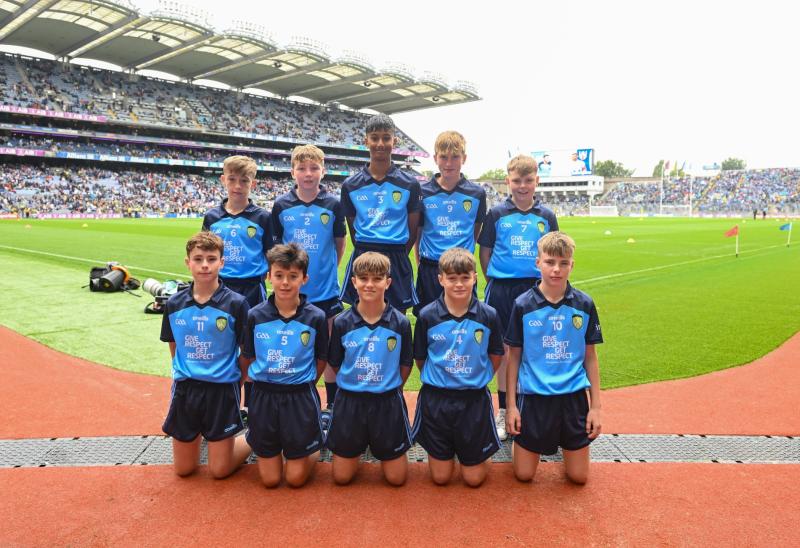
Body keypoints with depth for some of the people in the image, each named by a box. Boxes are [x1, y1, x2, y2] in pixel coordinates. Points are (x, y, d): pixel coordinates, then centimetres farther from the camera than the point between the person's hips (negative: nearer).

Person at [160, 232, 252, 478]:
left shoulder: (236, 304, -12)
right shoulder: (174, 304, -1)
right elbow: (174, 348, 12)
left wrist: (237, 381, 0)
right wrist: (186, 373, 12)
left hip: (222, 390, -3)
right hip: (185, 388, 4)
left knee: (219, 470, 4)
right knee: (183, 469, 16)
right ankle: (199, 432, 45)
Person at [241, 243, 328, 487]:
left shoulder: (316, 317, -10)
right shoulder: (255, 316, -6)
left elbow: (321, 361, 1)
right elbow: (250, 358, 5)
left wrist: (301, 385, 4)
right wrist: (266, 383, 1)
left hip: (301, 396, -1)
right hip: (263, 396, 2)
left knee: (296, 478, 5)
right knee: (270, 479, 11)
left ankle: (314, 445, 33)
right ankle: (272, 447, 40)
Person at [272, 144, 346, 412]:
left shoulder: (333, 204, -3)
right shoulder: (281, 205, -1)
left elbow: (339, 244, 7)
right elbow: (276, 244, 8)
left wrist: (327, 270, 5)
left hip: (325, 290, -1)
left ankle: (331, 404, 23)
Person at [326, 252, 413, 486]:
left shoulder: (400, 322, -10)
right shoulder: (342, 322, -8)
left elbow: (405, 366, 1)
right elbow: (335, 365, 3)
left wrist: (387, 387, 5)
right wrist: (356, 385, 4)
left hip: (388, 401, 0)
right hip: (350, 401, 1)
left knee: (396, 478, 10)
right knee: (342, 477, 12)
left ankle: (382, 448, 39)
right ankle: (361, 445, 40)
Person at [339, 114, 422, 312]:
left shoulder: (409, 184, 0)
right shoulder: (351, 186, 3)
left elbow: (412, 229, 6)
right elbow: (353, 228, 11)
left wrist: (397, 256, 6)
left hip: (397, 262, -1)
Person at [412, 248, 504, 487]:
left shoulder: (488, 315, -8)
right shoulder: (427, 316, -9)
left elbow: (495, 357, 5)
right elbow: (420, 359, 2)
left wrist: (477, 380, 4)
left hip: (474, 399, 0)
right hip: (436, 398, 0)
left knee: (474, 478, 9)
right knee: (440, 477, 10)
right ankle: (445, 448, 39)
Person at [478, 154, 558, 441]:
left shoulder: (546, 216, 6)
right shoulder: (496, 214, 2)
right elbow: (485, 252, 5)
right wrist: (494, 283, 2)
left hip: (535, 289, 1)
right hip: (501, 289, -1)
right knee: (505, 350, 7)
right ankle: (504, 412, 20)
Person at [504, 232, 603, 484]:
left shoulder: (584, 304, -3)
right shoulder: (523, 305, -7)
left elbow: (590, 357, 4)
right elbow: (514, 357, -1)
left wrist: (595, 406, 2)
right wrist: (511, 405, -3)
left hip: (573, 396, 1)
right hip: (533, 396, -1)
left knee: (579, 476, 9)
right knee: (524, 474, 6)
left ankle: (566, 443, 38)